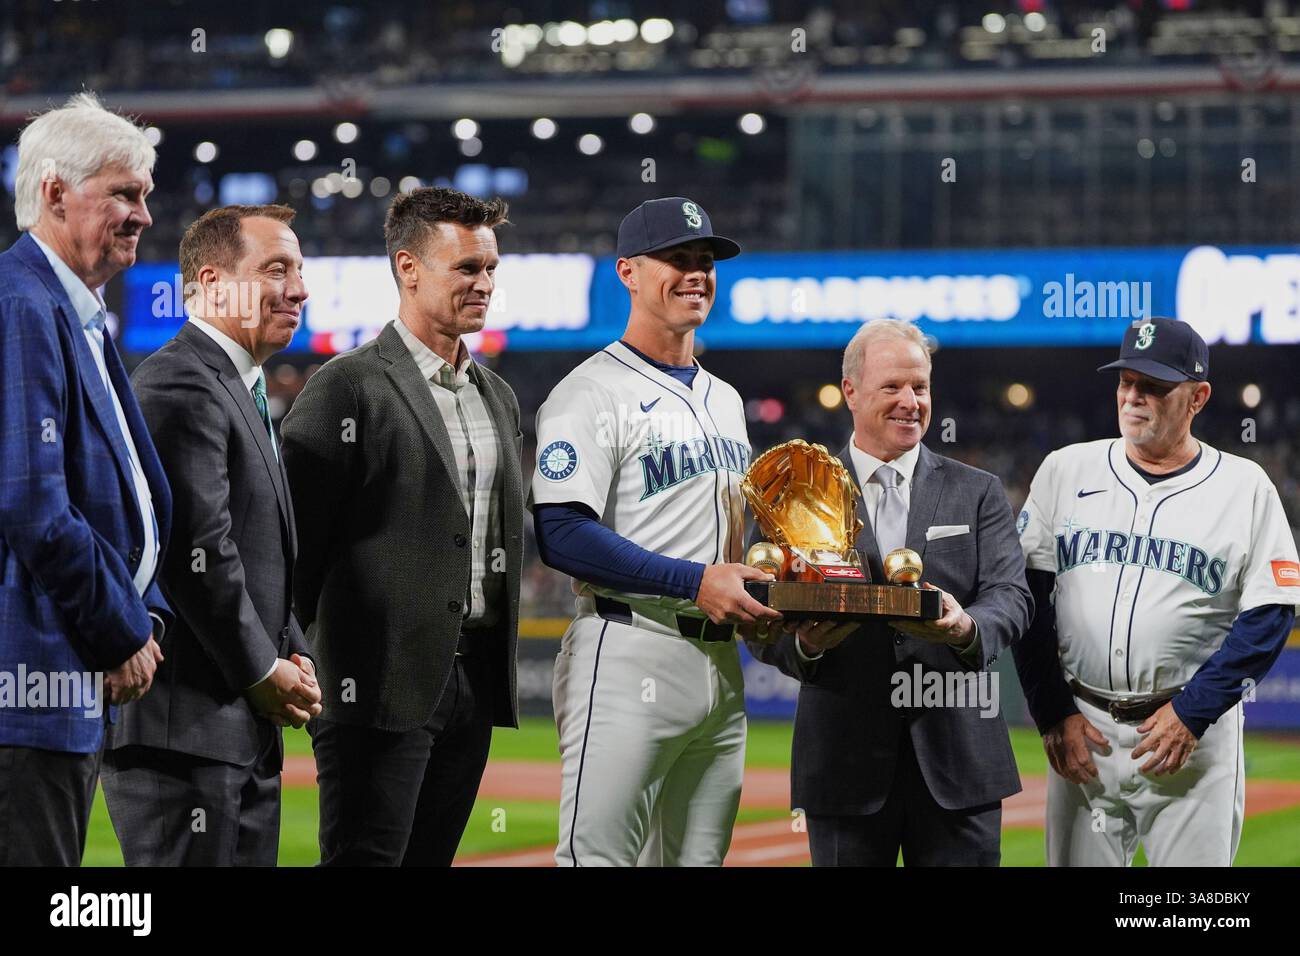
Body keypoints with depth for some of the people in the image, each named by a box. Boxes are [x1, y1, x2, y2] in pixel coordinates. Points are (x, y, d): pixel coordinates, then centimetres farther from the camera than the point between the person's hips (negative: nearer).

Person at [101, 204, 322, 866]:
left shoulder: (241, 390, 21)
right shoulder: (180, 388, -14)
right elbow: (199, 554, -21)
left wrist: (292, 656, 8)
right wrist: (264, 672, -12)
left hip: (244, 731, 11)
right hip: (182, 722, -11)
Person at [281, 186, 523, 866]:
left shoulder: (498, 397, 18)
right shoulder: (348, 387, -7)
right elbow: (296, 537, -9)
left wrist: (495, 669, 17)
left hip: (474, 680, 7)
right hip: (384, 682, -7)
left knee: (431, 858, 8)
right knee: (365, 857, -10)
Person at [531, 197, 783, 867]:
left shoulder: (723, 400, 20)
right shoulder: (592, 392, -7)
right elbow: (561, 534, -17)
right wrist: (693, 581, -21)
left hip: (721, 660, 8)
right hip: (630, 654, -8)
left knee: (698, 857, 9)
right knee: (599, 856, -12)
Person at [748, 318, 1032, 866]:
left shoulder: (977, 493, 11)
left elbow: (1011, 596, 0)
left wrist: (967, 628, -23)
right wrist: (805, 643, -20)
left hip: (958, 759, 1)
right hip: (846, 757, 0)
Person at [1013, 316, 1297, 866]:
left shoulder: (1245, 487, 1)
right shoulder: (1066, 471, 7)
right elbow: (1026, 597, 5)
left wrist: (1192, 712, -12)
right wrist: (1053, 714, -3)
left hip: (1195, 737, -2)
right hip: (1082, 729, 2)